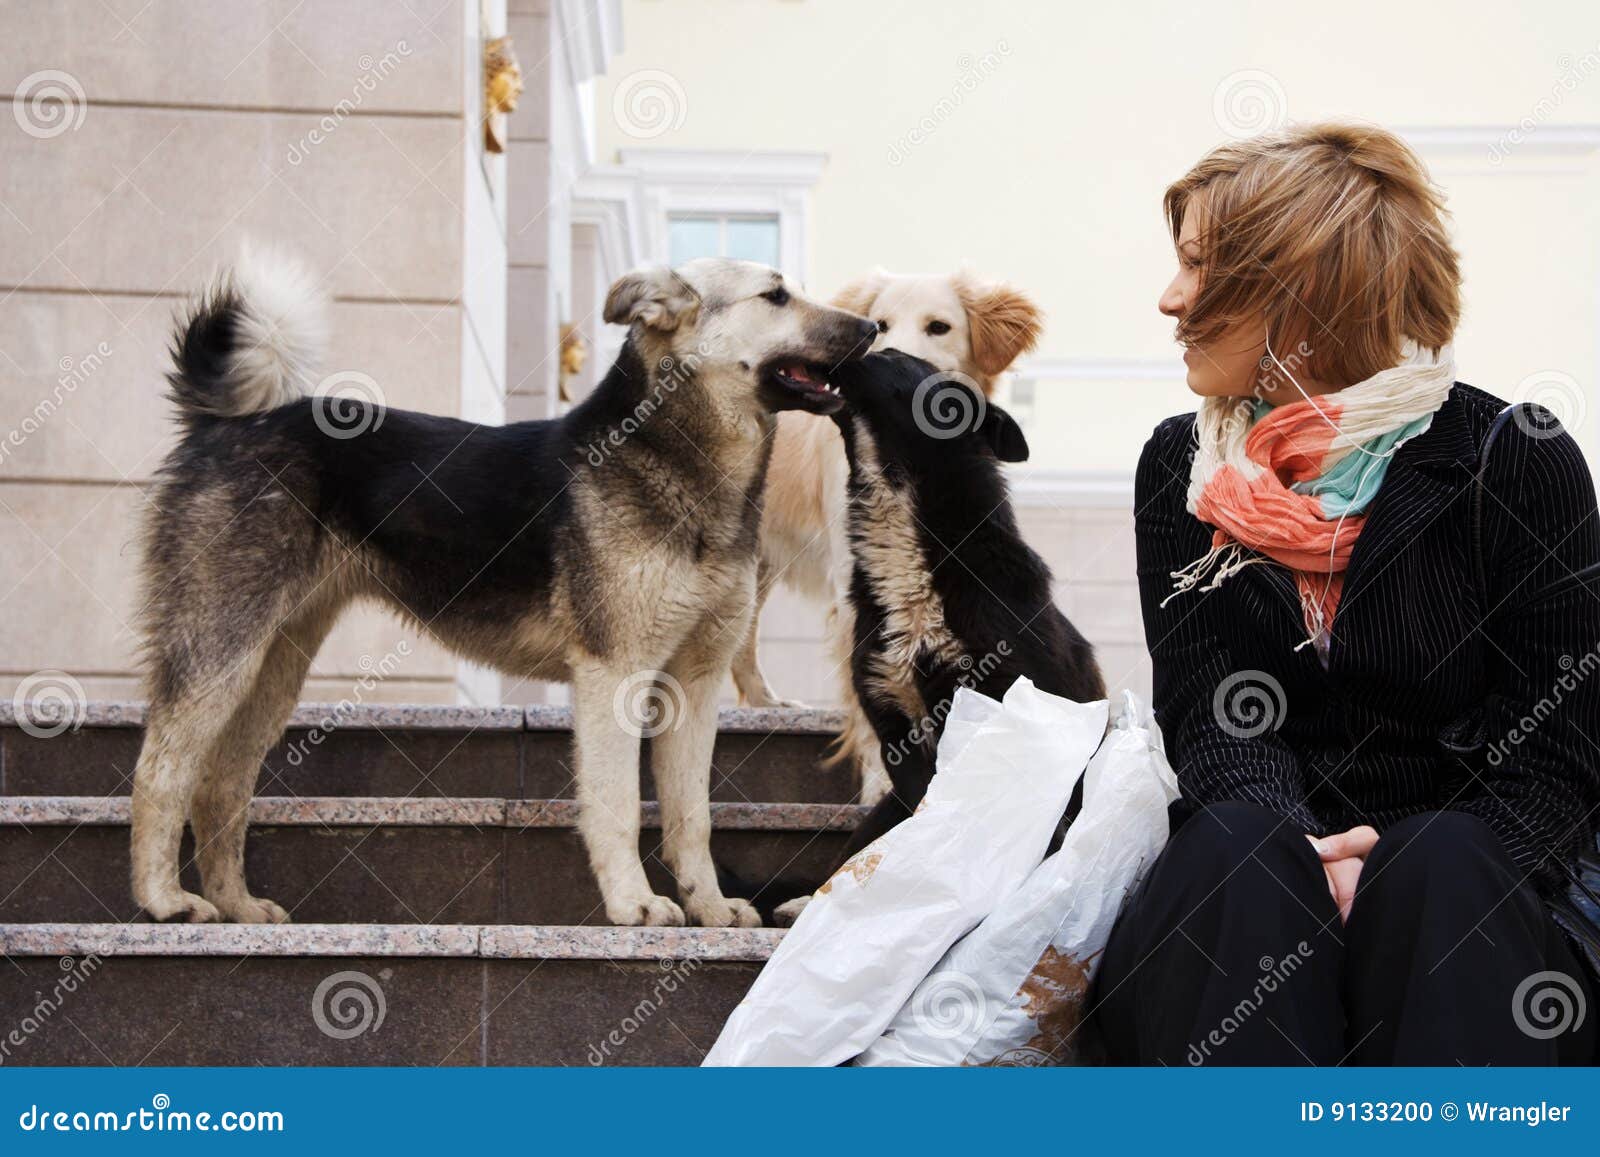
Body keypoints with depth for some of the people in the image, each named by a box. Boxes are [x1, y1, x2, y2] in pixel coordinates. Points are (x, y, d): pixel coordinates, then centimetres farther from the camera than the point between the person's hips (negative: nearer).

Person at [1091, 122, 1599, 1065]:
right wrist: (1295, 847, -23)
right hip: (1244, 885, 2)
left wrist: (1422, 884, -23)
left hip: (1467, 888, -2)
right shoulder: (1183, 467, 9)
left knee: (1438, 866, -35)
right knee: (1238, 849, -32)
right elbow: (1207, 716, -1)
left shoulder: (1517, 460, -2)